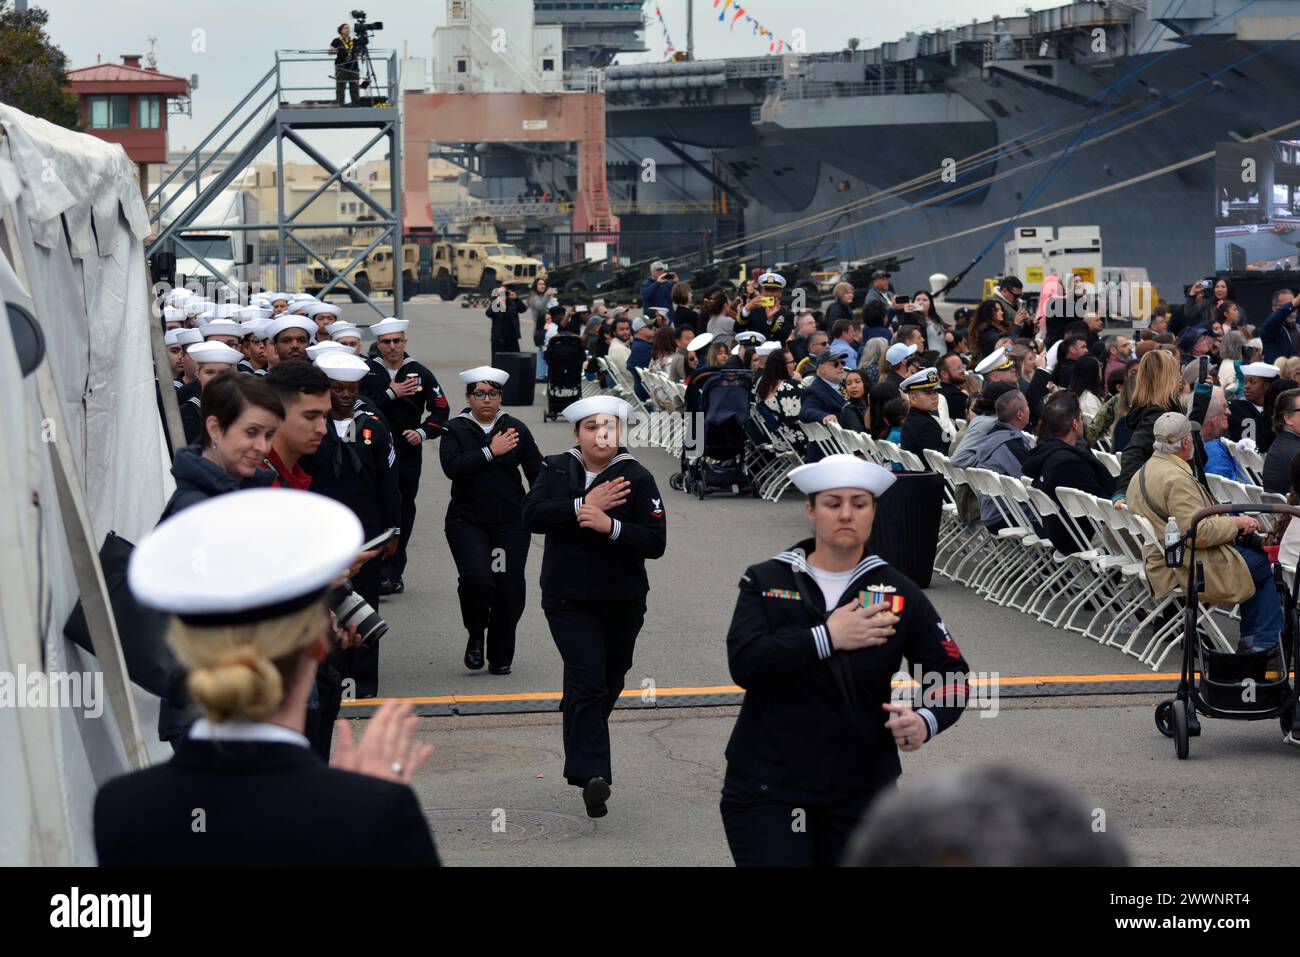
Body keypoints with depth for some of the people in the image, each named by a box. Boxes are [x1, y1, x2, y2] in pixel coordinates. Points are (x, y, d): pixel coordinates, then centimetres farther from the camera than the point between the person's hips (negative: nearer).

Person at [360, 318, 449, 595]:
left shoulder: (420, 373, 3)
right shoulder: (367, 372, 0)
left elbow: (441, 410, 4)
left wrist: (422, 432, -11)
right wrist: (391, 393, -15)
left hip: (408, 455, 2)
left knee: (403, 511, 6)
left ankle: (393, 574, 15)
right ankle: (384, 574, -7)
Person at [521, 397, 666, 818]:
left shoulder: (637, 478, -7)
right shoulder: (556, 470, 1)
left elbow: (655, 542, -13)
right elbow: (531, 516, -13)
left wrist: (610, 525, -27)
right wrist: (583, 505, -21)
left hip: (623, 600, 1)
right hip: (568, 600, -1)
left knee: (609, 683, 17)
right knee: (587, 683, -15)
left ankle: (583, 750, 43)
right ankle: (592, 774, -20)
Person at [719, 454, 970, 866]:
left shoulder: (899, 593, 4)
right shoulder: (765, 582, 2)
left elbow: (951, 675, 2)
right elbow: (744, 664, -13)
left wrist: (926, 721, -18)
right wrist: (827, 637, -17)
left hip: (861, 793, 2)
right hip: (766, 790, -2)